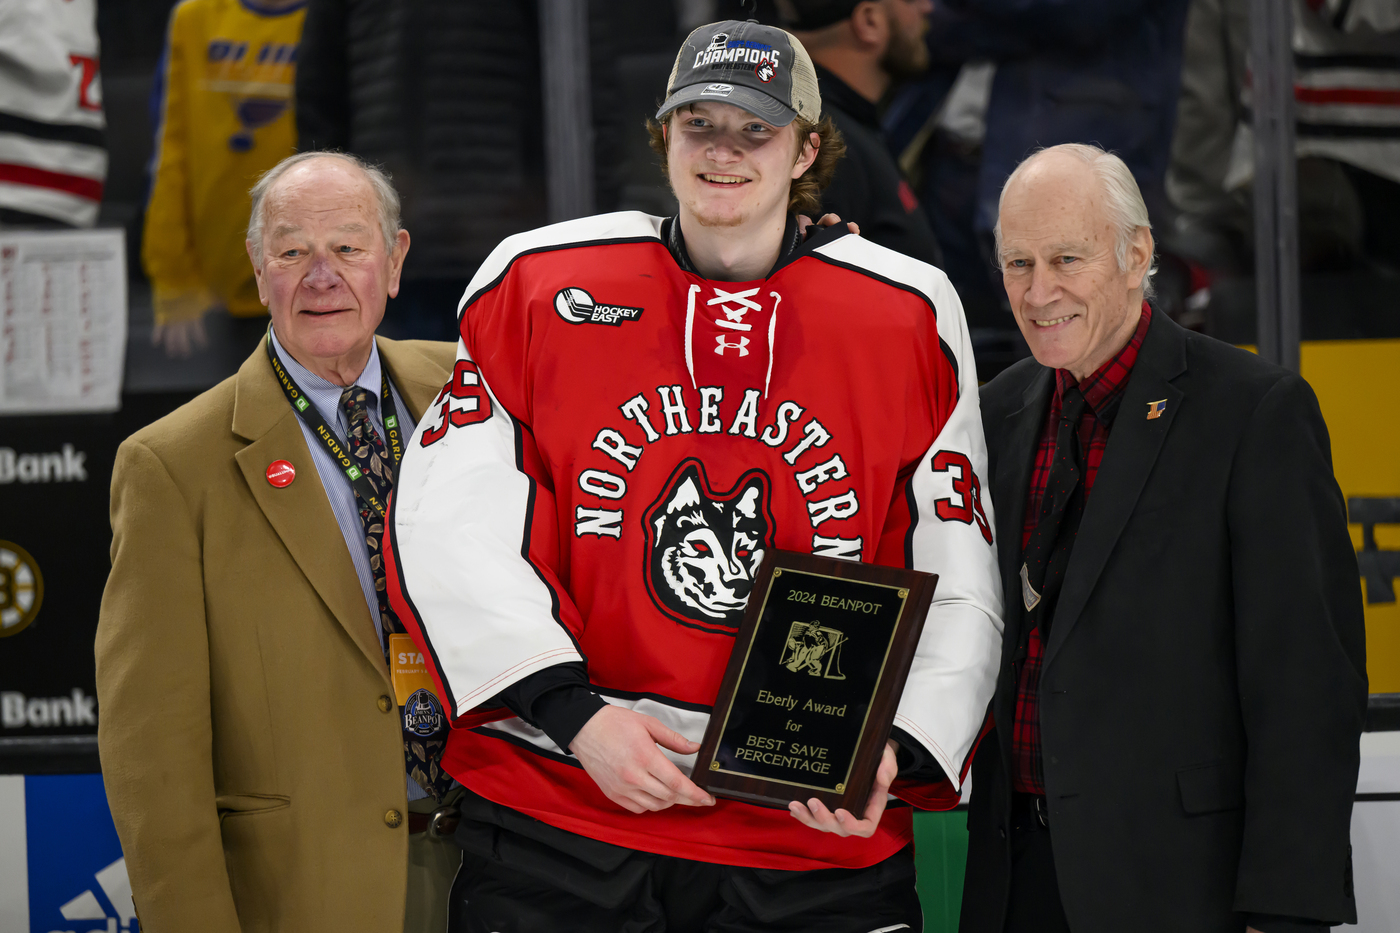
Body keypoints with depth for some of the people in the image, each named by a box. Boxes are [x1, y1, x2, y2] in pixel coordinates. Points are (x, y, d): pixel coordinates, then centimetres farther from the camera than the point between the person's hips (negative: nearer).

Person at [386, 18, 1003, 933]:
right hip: (560, 817, 0)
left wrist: (899, 750, -11)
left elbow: (957, 586, 5)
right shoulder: (536, 282, 2)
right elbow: (449, 528, -3)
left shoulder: (911, 316, 3)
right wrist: (574, 714, -13)